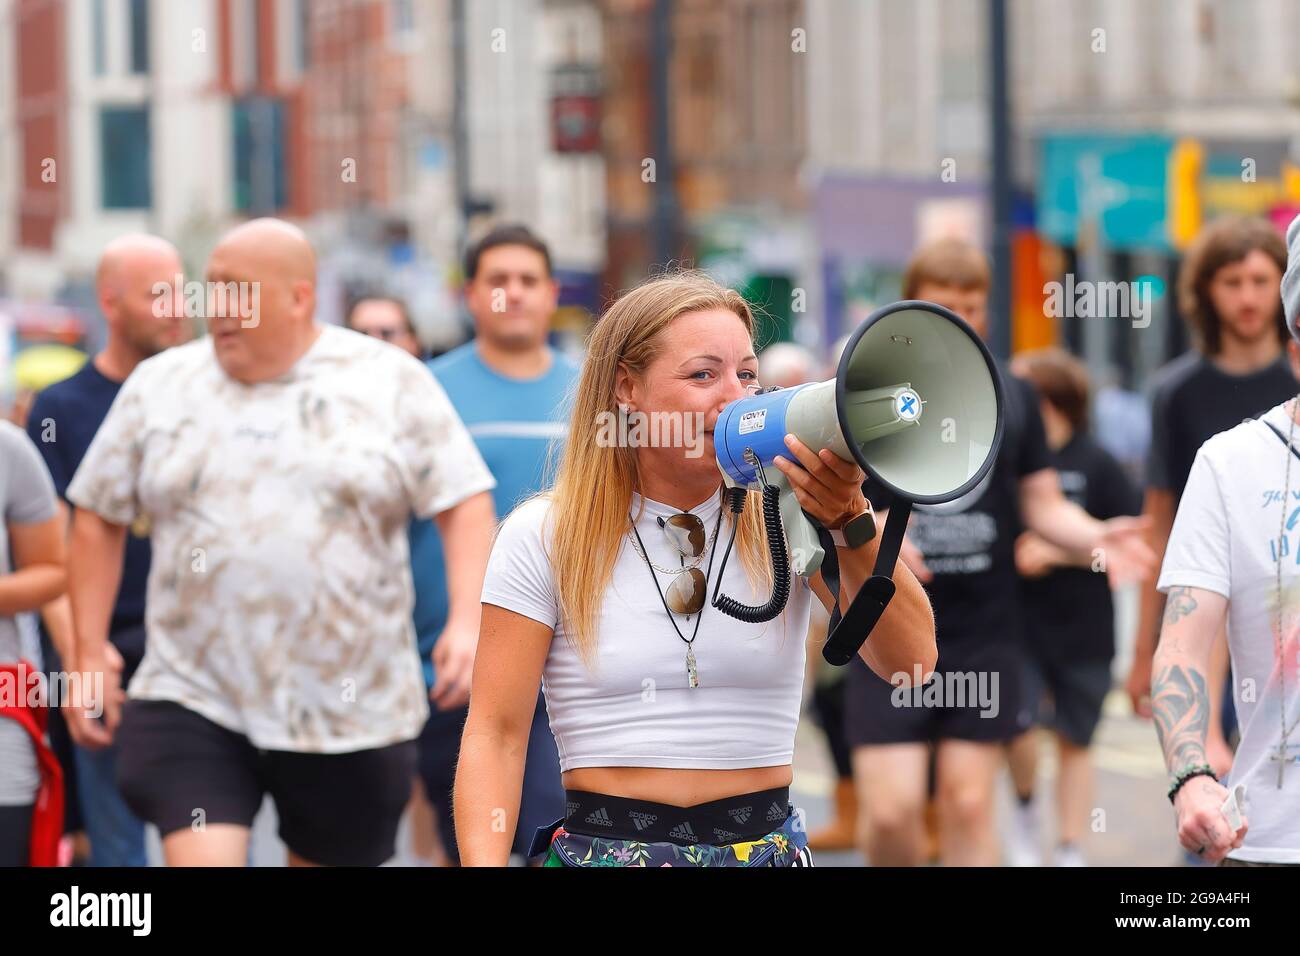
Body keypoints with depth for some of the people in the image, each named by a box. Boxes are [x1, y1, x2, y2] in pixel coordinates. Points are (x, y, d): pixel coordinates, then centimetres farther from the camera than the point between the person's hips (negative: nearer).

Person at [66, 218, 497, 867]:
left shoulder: (393, 382, 1)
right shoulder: (159, 387, 7)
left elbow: (463, 502, -1)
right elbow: (98, 519, 11)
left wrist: (467, 619, -16)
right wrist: (90, 655, 6)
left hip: (352, 712, 0)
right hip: (194, 704, 0)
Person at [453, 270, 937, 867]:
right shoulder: (544, 537, -2)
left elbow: (911, 662, -11)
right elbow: (496, 733, -5)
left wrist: (850, 523, -24)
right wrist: (484, 864, -19)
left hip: (767, 848, 1)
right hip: (604, 848, -1)